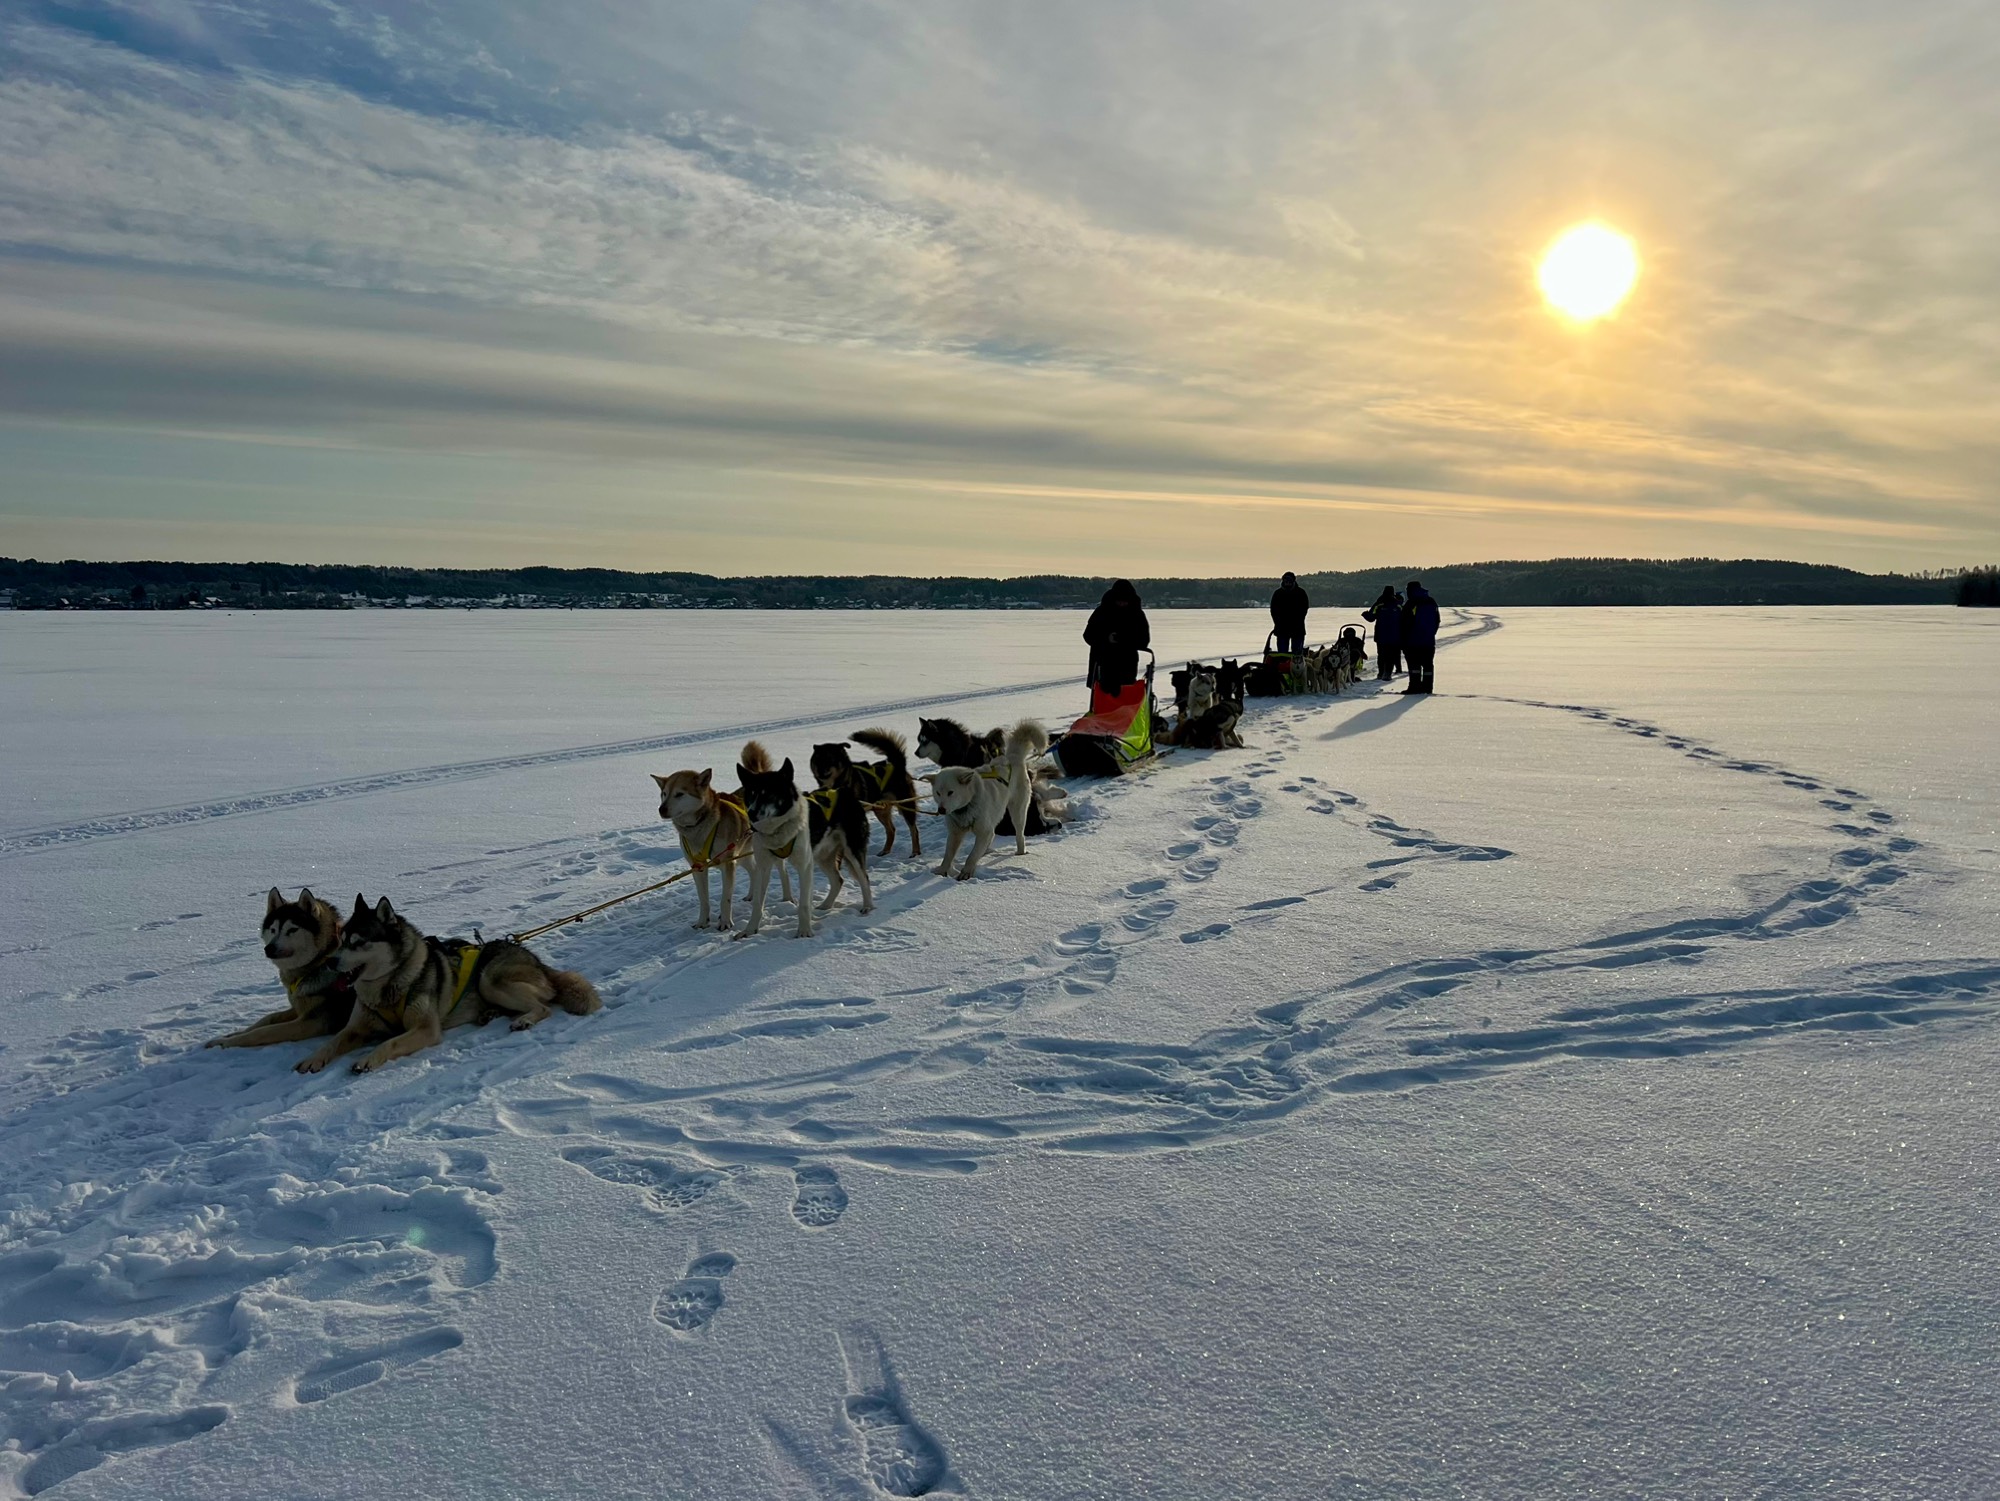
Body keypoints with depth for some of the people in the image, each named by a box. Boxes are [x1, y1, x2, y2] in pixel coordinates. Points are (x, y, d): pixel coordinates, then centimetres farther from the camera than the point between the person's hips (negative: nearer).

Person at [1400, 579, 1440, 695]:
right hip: (1429, 641, 6)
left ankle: (1415, 686, -8)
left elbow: (1405, 624, -10)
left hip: (1413, 641, -6)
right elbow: (1437, 621, 17)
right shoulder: (1432, 603, 11)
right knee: (1427, 664, 9)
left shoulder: (1410, 604, -11)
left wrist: (1403, 642, -5)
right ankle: (1427, 686, 9)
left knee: (1414, 664, -4)